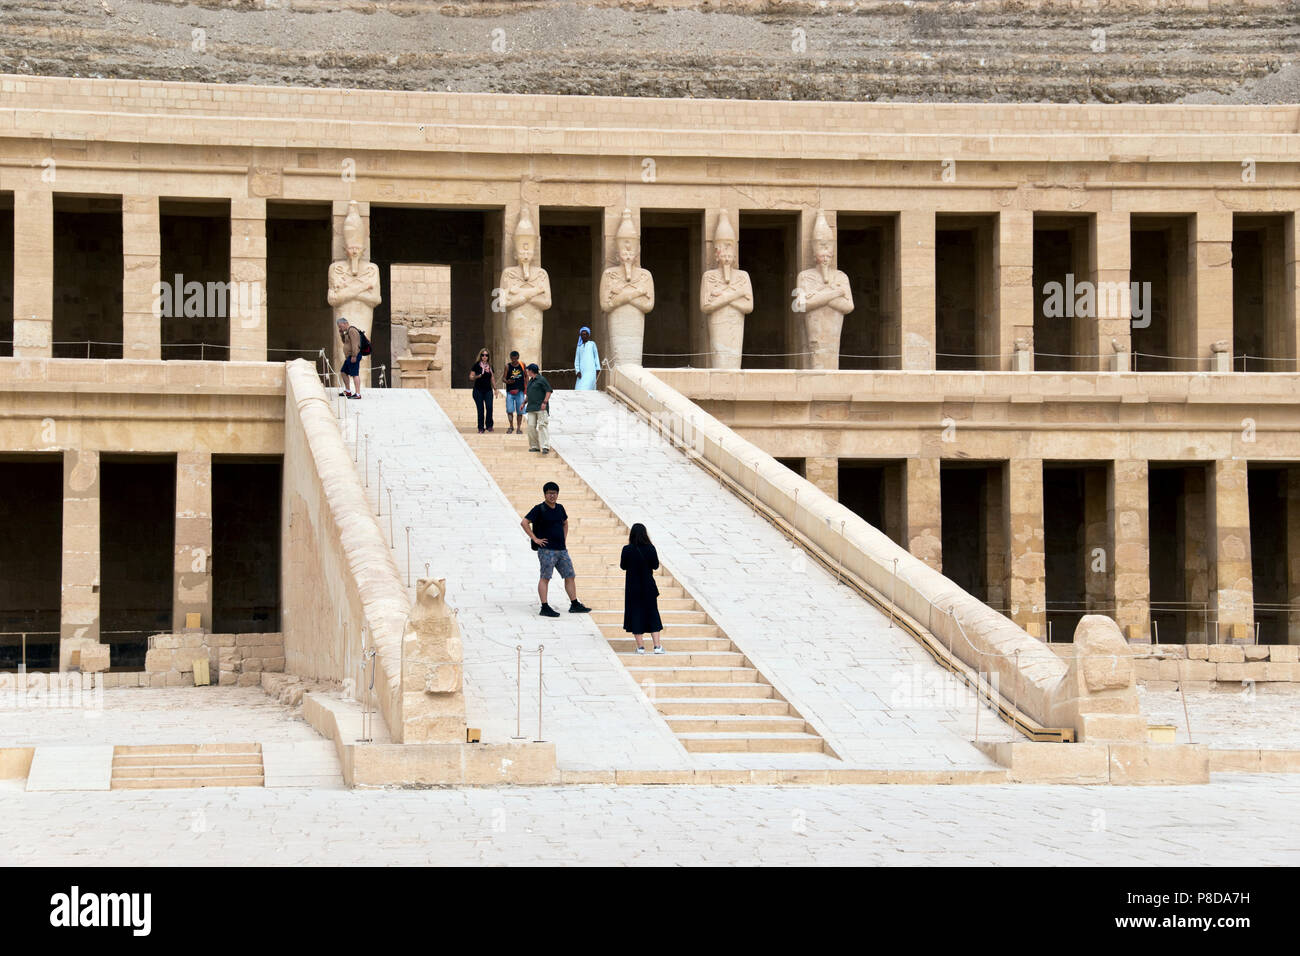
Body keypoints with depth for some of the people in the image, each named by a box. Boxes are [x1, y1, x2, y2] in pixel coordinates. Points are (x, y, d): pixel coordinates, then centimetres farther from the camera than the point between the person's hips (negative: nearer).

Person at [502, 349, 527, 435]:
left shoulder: (522, 365, 4)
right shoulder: (508, 367, -1)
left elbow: (526, 376, 15)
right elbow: (504, 378, -1)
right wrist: (507, 381, -24)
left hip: (520, 391, 1)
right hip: (510, 391, -1)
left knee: (520, 411, 2)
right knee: (509, 410, -8)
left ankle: (518, 428, 11)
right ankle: (511, 426, 9)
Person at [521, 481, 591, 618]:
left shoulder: (560, 508, 13)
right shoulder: (539, 509, -7)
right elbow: (524, 522, -13)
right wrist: (535, 539, -15)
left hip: (561, 549, 7)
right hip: (546, 549, -7)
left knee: (570, 576, 8)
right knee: (545, 577, -6)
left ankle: (575, 605, 16)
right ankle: (545, 607, -4)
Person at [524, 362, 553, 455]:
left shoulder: (541, 379, -7)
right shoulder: (531, 381, 19)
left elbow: (549, 391, -10)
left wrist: (545, 402, -17)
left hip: (541, 408, -8)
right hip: (531, 407, 8)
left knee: (542, 425, -13)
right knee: (531, 426, 1)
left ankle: (545, 447, -16)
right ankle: (535, 446, 8)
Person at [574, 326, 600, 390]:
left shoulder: (592, 344, 12)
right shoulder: (579, 347, 18)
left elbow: (596, 356, 12)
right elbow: (576, 360, 14)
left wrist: (598, 369, 3)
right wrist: (577, 371, -2)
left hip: (591, 370, -3)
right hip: (582, 372, 3)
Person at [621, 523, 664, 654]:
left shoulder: (627, 550, -12)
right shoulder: (650, 549, -10)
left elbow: (623, 566, -1)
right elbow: (656, 566, -2)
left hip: (632, 588, -1)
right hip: (648, 587, 1)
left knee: (635, 615, 7)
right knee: (652, 614, 10)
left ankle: (640, 646, 5)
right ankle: (657, 645, 4)